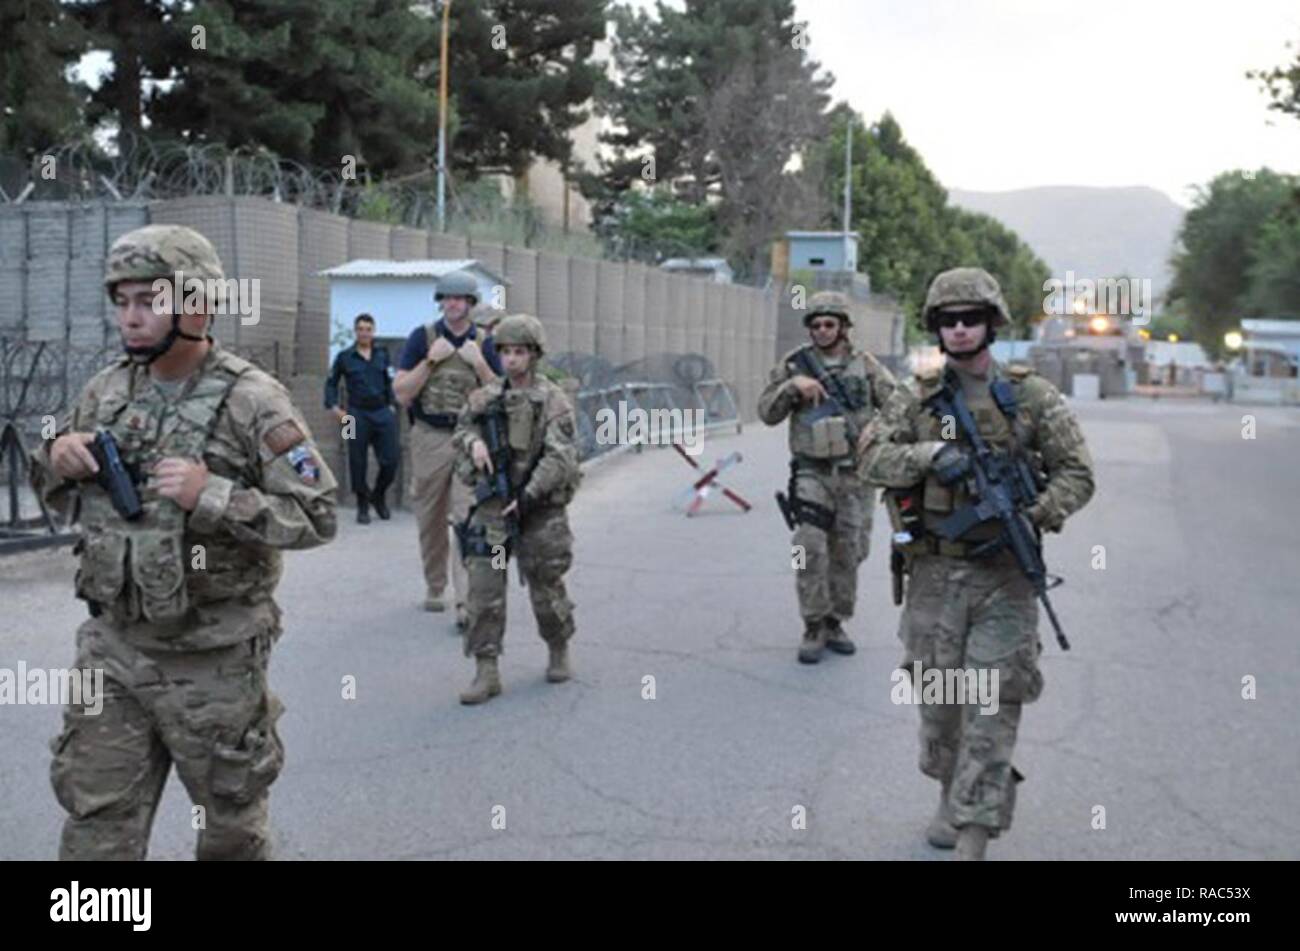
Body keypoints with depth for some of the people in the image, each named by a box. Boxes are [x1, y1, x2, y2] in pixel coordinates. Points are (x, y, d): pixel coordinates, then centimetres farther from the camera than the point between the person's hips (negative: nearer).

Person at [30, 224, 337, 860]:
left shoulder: (252, 401, -13)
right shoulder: (105, 391, 4)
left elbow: (316, 517, -15)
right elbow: (55, 493, 16)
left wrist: (212, 495, -26)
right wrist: (57, 458, -7)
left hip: (213, 660, -4)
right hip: (113, 647, 5)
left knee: (230, 828, 15)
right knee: (95, 831, 10)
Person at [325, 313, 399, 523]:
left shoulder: (382, 354, 8)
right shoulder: (345, 357, 3)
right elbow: (331, 383, 10)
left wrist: (391, 404, 6)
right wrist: (334, 407, -1)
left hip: (382, 412, 2)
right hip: (357, 414, -2)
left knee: (391, 459, -1)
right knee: (358, 462, 2)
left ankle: (378, 496, 24)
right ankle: (362, 506, 15)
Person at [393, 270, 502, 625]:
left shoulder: (484, 343, 5)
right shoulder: (422, 337, 1)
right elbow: (401, 394, -4)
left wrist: (478, 363, -10)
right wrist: (431, 360, -12)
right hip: (429, 437, 1)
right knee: (430, 521, 12)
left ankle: (466, 602, -13)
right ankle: (435, 589, 30)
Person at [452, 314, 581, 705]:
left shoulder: (552, 401, -7)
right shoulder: (487, 399, 7)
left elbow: (558, 458, -15)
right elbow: (463, 428, 23)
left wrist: (527, 497, -23)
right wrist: (474, 441, -1)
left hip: (540, 508, -3)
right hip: (493, 504, 3)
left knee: (546, 589, 9)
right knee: (484, 588, -5)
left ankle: (559, 651, 34)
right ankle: (486, 672, 0)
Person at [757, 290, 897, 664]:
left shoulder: (865, 365, 4)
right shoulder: (794, 364, 3)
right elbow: (767, 413, 0)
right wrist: (792, 385, -16)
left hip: (855, 475, 2)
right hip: (811, 474, -1)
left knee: (847, 553, 8)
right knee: (810, 549, -12)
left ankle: (835, 622, 24)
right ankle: (813, 627, 0)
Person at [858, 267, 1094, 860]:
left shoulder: (1033, 397, 1)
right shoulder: (915, 399, 5)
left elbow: (1076, 474, 1)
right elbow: (872, 456, -5)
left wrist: (1030, 518, -16)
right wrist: (932, 453, -22)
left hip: (1004, 572, -2)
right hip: (934, 571, 2)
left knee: (993, 704, -6)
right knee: (938, 694, 12)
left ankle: (974, 836, -2)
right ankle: (951, 796, 34)